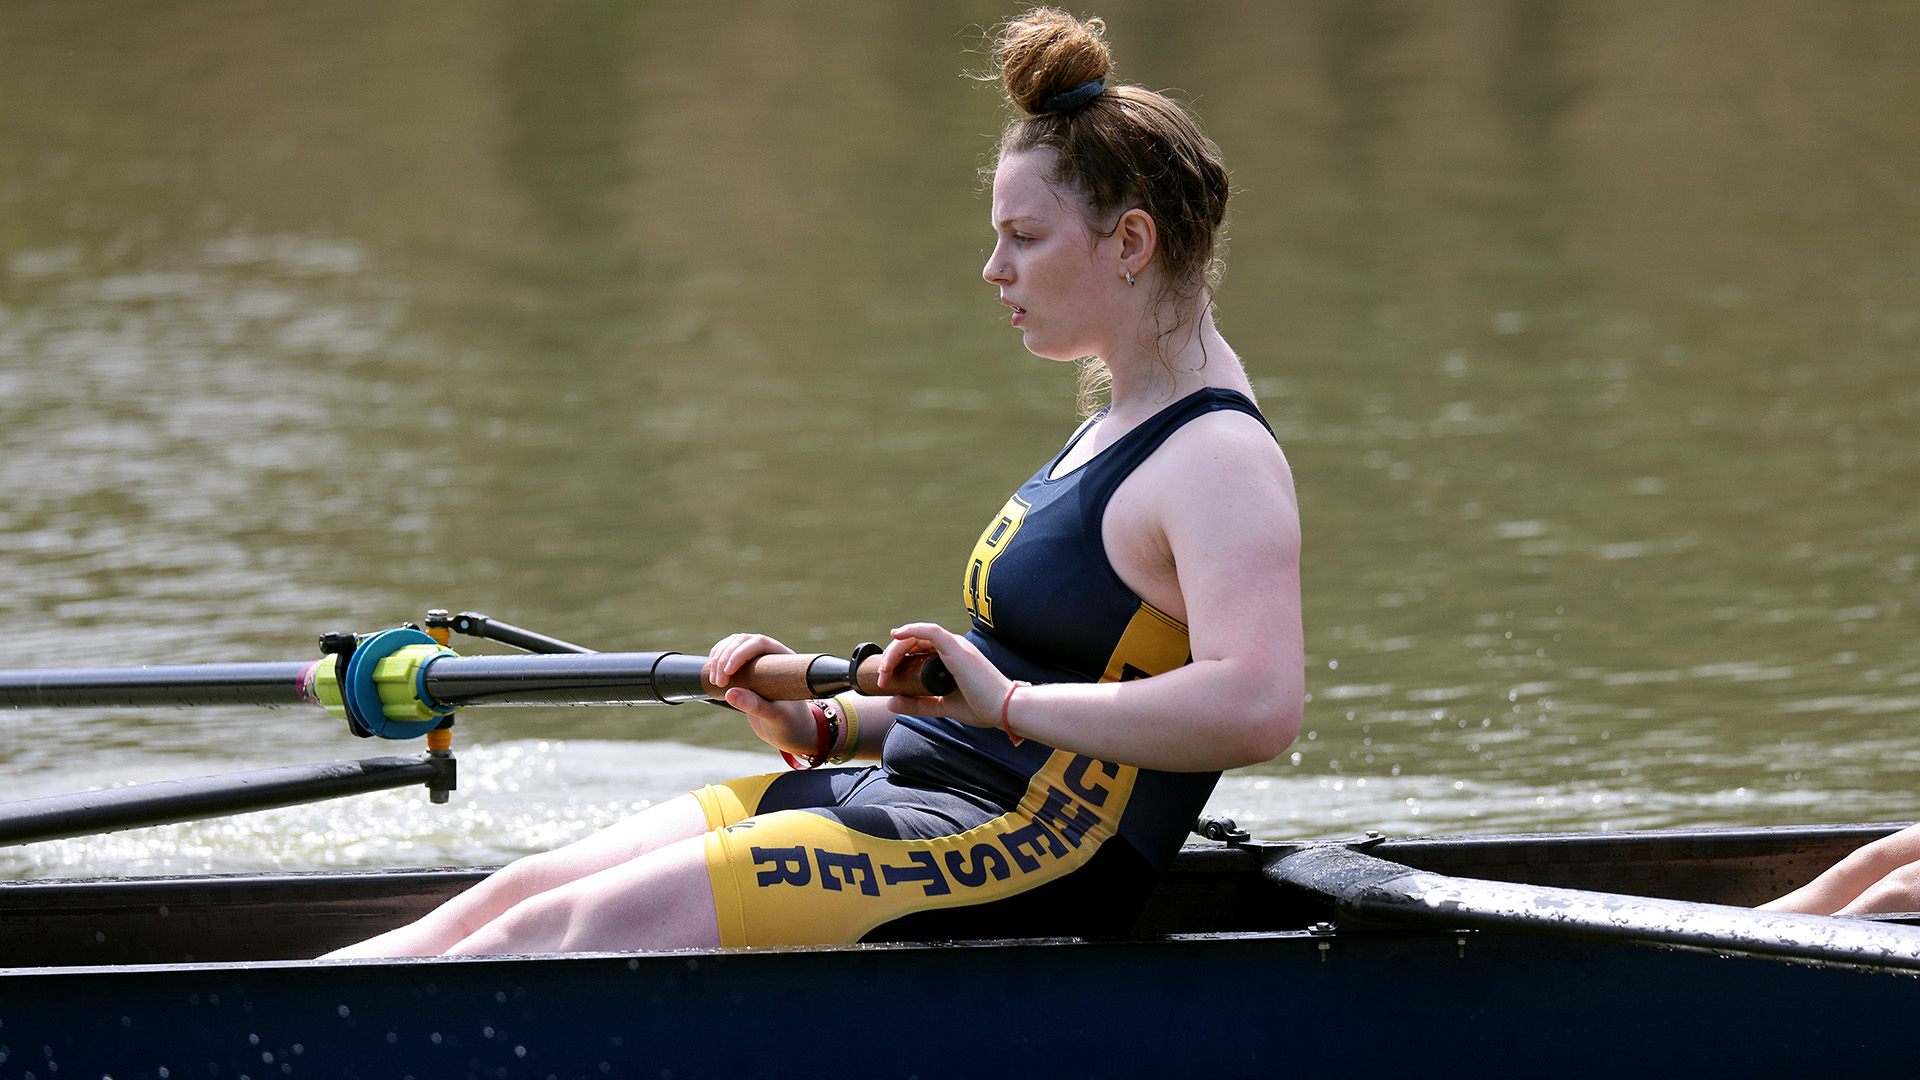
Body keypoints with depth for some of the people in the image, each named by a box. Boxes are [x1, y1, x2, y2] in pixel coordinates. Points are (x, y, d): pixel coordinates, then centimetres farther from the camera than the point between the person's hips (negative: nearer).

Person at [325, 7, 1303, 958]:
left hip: (1014, 859, -10)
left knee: (563, 929, -17)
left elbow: (1259, 705, -29)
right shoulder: (1121, 428, 19)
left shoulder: (1219, 460, -12)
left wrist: (1009, 702, -26)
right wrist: (825, 726, 8)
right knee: (517, 898, -1)